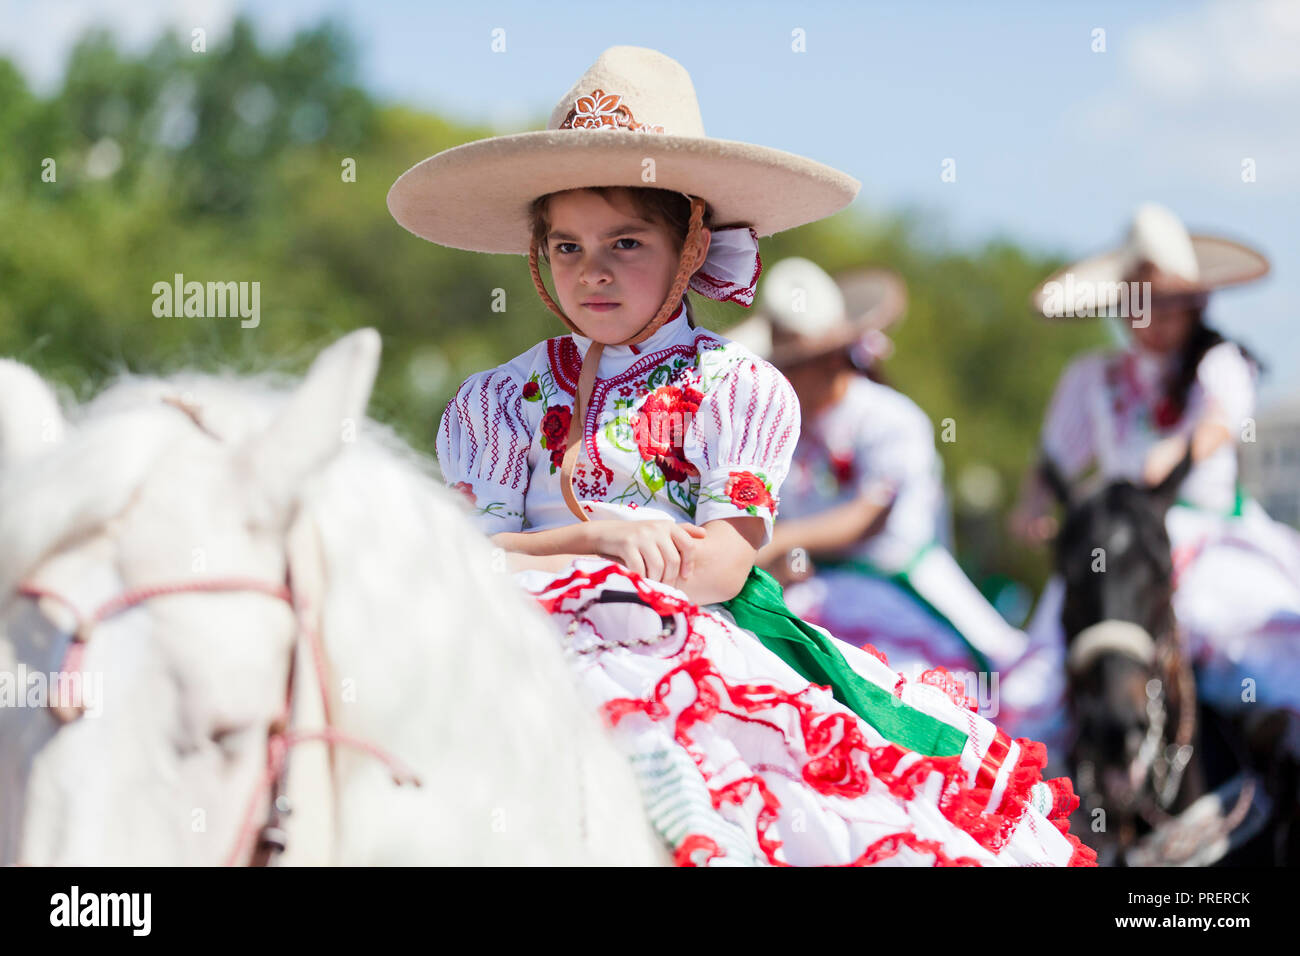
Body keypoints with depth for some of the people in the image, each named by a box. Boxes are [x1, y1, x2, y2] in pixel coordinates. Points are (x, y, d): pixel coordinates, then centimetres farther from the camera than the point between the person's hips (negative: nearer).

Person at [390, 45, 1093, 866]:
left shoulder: (743, 391, 7)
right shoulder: (499, 400, 15)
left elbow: (722, 567, -4)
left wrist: (543, 559, -10)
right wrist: (603, 538, -13)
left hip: (698, 647, -1)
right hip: (556, 647, 1)